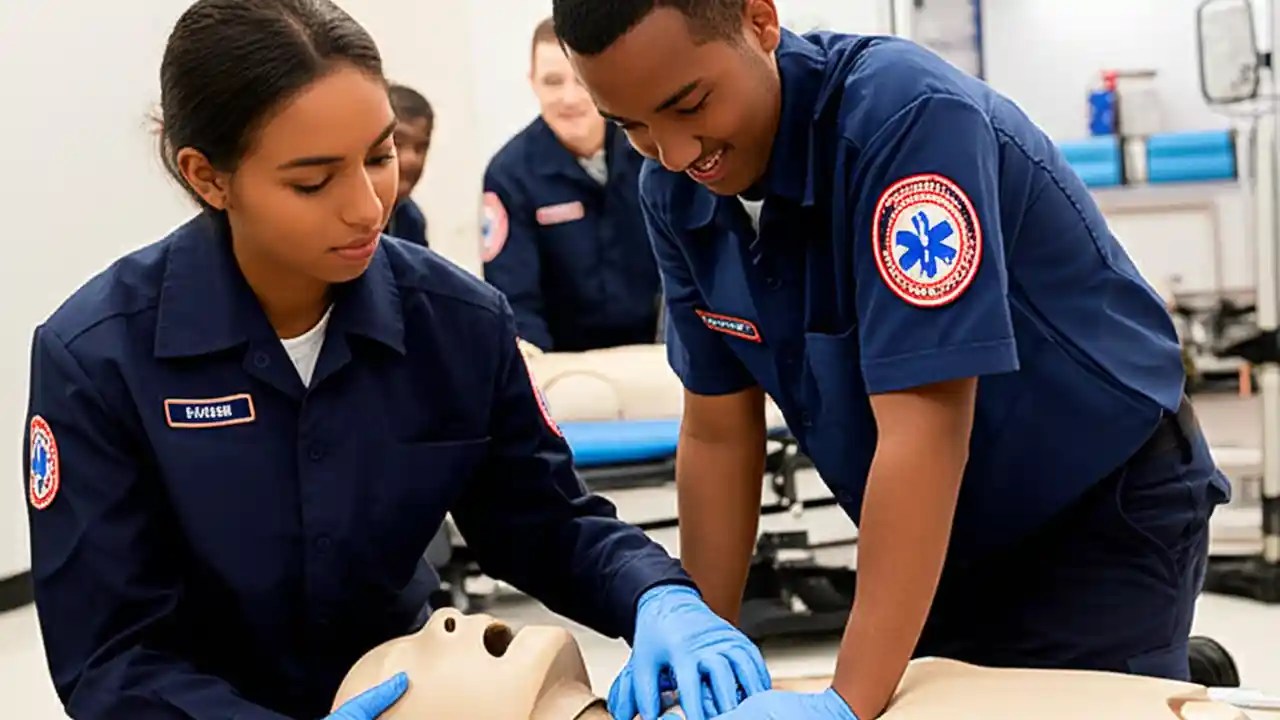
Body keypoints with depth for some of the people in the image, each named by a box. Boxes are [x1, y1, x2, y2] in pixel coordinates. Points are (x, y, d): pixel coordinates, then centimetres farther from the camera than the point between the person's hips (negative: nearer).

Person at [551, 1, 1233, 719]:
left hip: (1103, 510, -6)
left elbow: (925, 423, -37)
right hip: (943, 535, 6)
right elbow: (717, 433, -2)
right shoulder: (676, 192, -10)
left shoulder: (904, 114, -32)